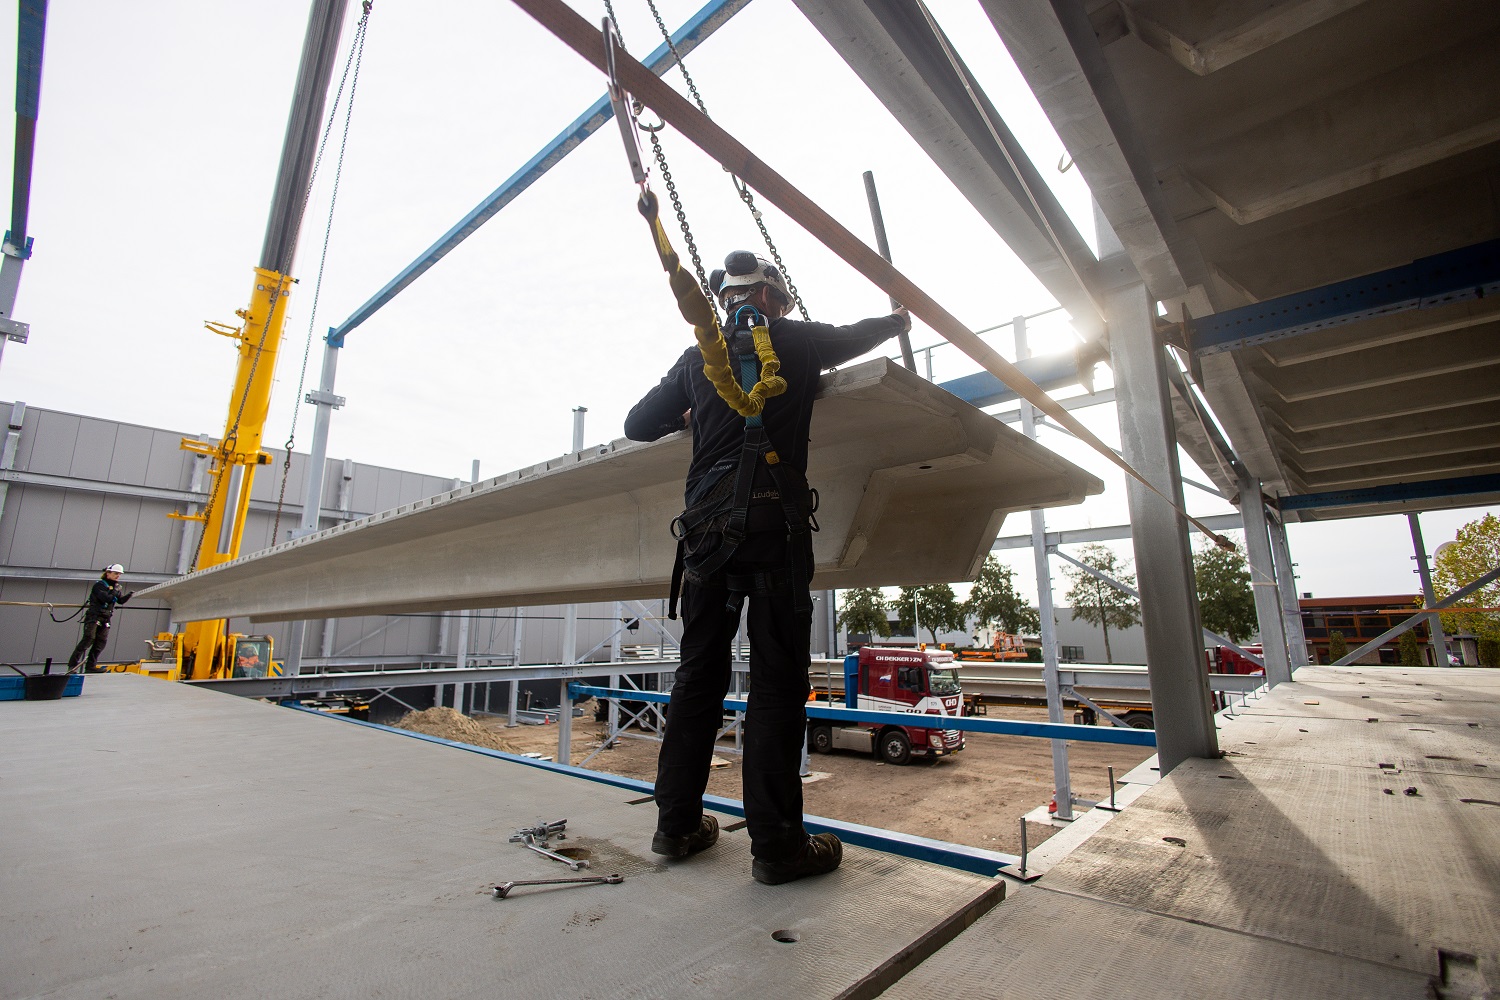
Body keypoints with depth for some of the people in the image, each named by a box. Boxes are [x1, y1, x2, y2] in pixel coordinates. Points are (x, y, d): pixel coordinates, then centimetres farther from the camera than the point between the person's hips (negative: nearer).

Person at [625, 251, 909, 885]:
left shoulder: (696, 359, 19)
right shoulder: (793, 340, 12)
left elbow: (637, 424, 22)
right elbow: (859, 335, 29)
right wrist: (900, 319, 51)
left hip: (705, 525, 4)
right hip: (774, 520, -4)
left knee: (699, 674, 10)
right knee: (777, 679, -2)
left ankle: (676, 824, 18)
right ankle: (776, 844, 2)